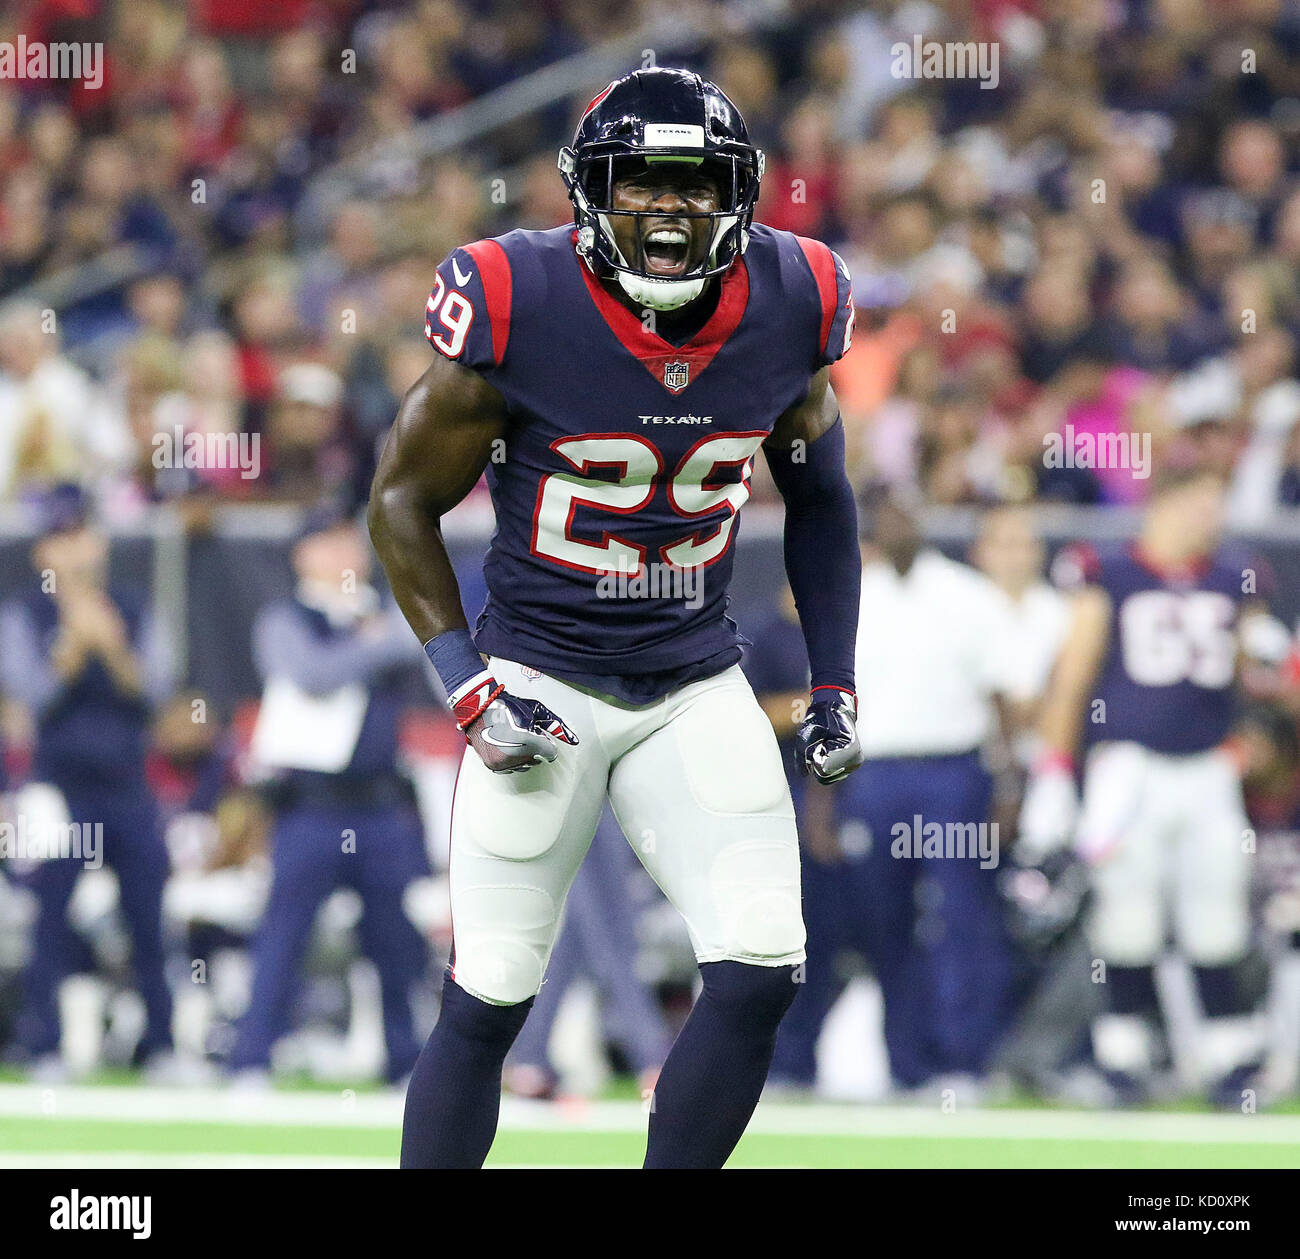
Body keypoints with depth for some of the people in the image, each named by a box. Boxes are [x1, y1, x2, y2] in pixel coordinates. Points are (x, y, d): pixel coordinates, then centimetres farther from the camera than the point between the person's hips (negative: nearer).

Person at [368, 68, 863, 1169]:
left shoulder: (788, 310, -6)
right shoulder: (518, 311, -17)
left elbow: (820, 498, 14)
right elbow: (404, 501, -4)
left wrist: (835, 683, 10)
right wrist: (467, 684, -11)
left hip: (699, 684, 3)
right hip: (541, 680, -3)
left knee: (760, 976, -10)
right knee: (488, 1003, -3)